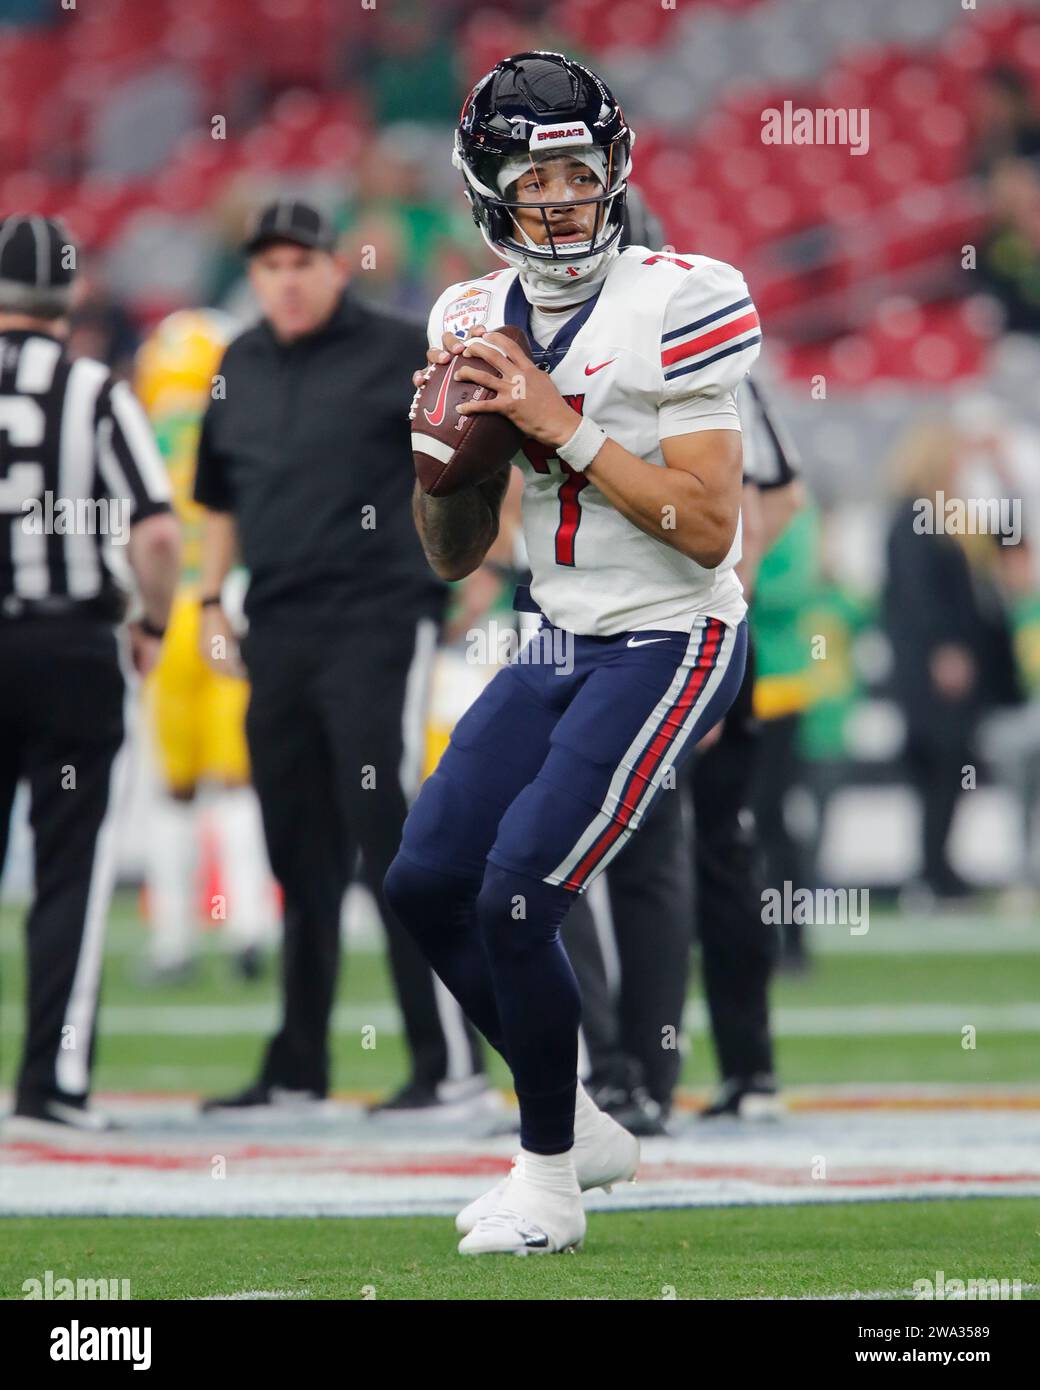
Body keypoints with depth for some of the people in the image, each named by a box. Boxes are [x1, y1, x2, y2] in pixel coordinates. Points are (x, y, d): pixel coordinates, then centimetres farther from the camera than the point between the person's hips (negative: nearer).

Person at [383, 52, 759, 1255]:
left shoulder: (671, 307, -15)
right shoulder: (480, 322, 6)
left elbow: (708, 527, -19)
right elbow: (453, 556, 12)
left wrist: (560, 424, -21)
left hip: (669, 648, -8)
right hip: (562, 648, 8)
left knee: (517, 896, -13)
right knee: (426, 883, 5)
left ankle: (549, 1179, 4)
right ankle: (576, 1124, 21)